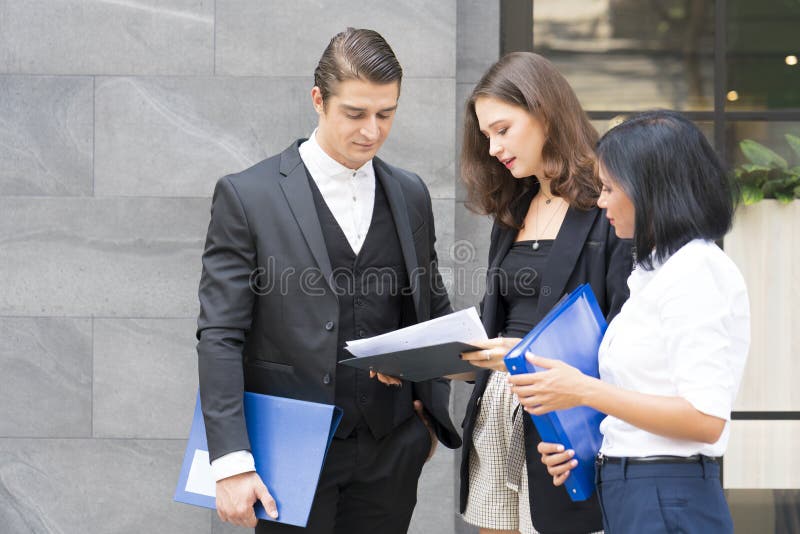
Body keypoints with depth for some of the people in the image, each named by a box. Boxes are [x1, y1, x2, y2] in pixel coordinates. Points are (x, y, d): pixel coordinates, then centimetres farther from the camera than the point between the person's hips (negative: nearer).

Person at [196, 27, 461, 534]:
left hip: (389, 453, 4)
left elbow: (434, 312, 19)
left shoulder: (410, 195, 9)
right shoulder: (246, 196, -5)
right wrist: (231, 461, -17)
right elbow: (220, 337, -9)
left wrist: (432, 409, 5)